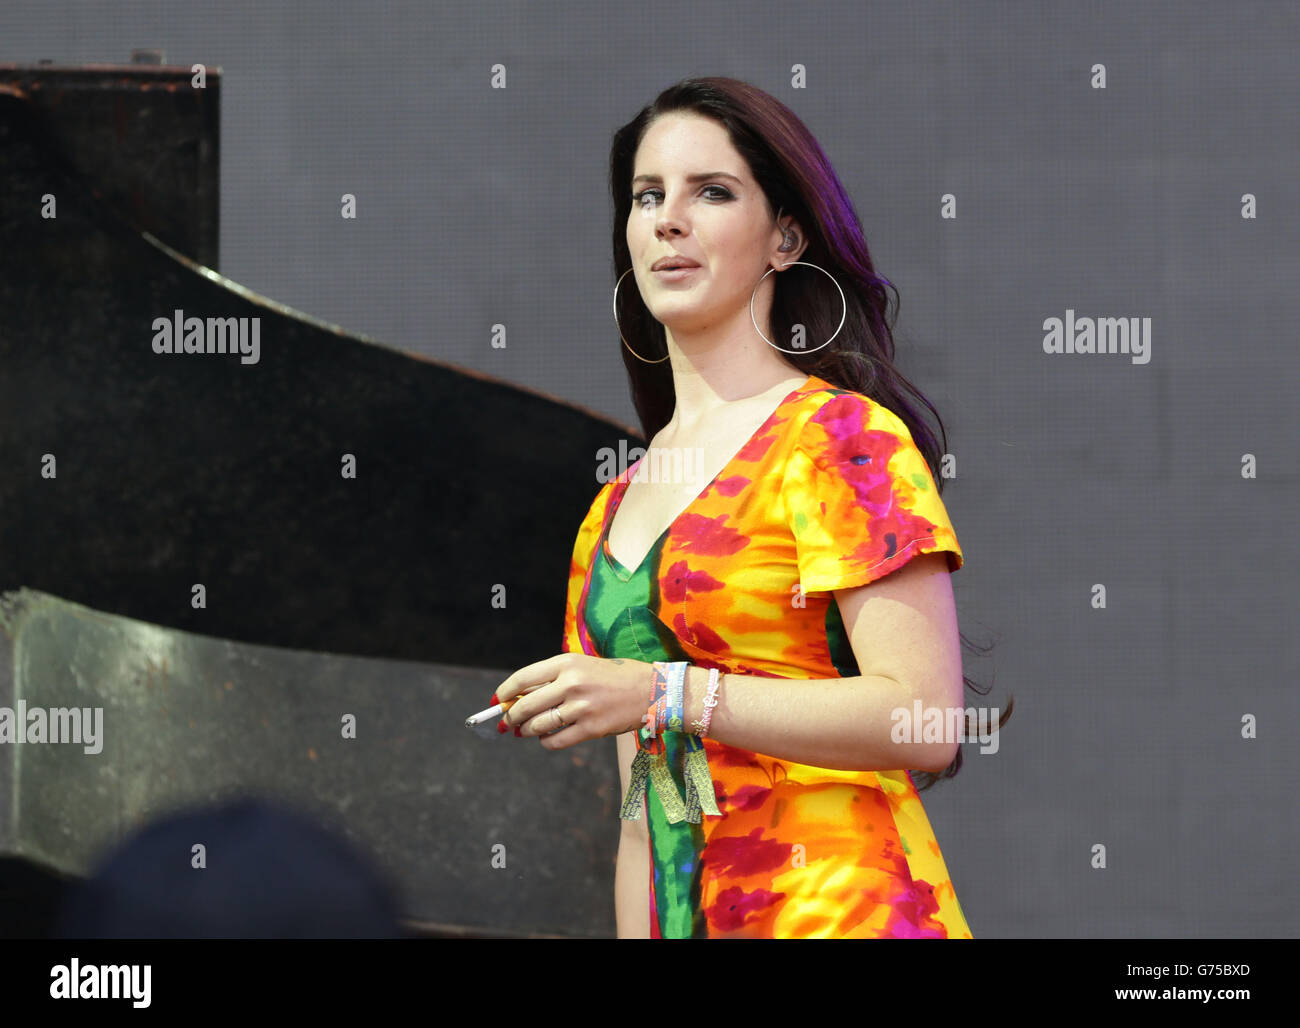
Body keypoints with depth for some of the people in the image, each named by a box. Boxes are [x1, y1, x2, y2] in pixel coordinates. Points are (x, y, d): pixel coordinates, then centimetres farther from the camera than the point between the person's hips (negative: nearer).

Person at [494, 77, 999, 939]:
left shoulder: (843, 437, -6)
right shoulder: (621, 500, 16)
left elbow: (923, 719, -16)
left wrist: (667, 695, -20)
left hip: (840, 908, -6)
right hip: (690, 915, 6)